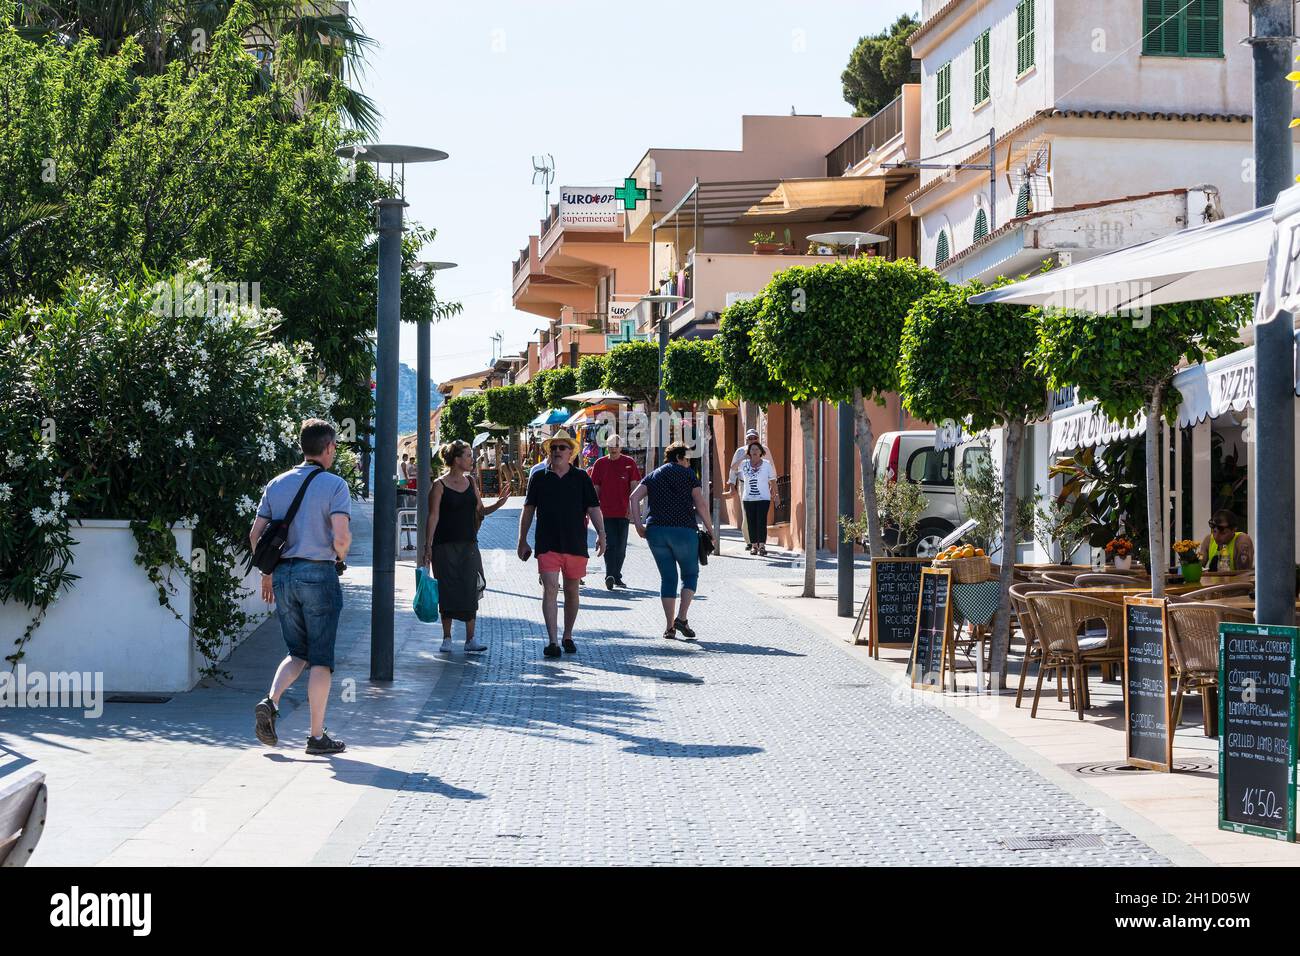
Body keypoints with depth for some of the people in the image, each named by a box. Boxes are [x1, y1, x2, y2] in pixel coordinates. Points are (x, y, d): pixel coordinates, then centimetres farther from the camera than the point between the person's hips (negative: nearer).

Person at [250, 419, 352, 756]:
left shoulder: (277, 484, 8)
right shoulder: (334, 485, -8)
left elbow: (255, 534, 8)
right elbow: (341, 537, -18)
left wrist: (267, 573, 20)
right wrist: (339, 559, 3)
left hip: (283, 573, 5)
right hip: (319, 574, -5)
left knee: (298, 653, 18)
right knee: (321, 658, 3)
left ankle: (270, 702, -6)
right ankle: (317, 736, 6)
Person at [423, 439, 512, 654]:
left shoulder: (471, 482, 10)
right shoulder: (440, 485, -5)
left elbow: (480, 511, 17)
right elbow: (433, 517, -7)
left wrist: (498, 503, 1)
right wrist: (428, 546, -11)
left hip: (468, 544, 4)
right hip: (445, 546, -4)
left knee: (470, 590, -5)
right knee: (447, 591, 0)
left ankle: (470, 638, -2)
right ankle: (447, 638, 11)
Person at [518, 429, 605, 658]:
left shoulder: (581, 478, 6)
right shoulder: (539, 478, 6)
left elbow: (593, 508, 5)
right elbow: (528, 510, 11)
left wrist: (601, 534, -8)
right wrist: (522, 541, 10)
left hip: (576, 544, 1)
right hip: (547, 545, -1)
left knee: (571, 591, 10)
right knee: (550, 589, -11)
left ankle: (568, 637, 26)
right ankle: (552, 641, -13)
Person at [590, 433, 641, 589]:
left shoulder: (629, 463, 2)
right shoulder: (600, 463, 5)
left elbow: (634, 486, 1)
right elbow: (596, 489, 8)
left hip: (624, 511, 1)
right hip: (606, 512, -1)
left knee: (621, 547, 8)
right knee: (610, 545, -11)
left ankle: (616, 577, 18)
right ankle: (610, 576, -18)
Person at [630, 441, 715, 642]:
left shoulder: (653, 475, 16)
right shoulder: (687, 473, 4)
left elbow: (634, 498, 3)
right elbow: (701, 504, -3)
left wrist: (639, 525, 3)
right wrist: (709, 528, 7)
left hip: (655, 530, 4)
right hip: (684, 530, -4)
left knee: (667, 578, 10)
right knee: (690, 574, 12)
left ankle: (669, 626, 6)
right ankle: (681, 618, -3)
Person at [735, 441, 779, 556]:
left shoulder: (767, 464, 2)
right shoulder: (744, 464, 6)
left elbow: (773, 482, 8)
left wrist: (776, 496, 8)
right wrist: (741, 497, 17)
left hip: (763, 498, -2)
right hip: (748, 498, 2)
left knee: (761, 522, -10)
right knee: (751, 522, 1)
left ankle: (762, 545, -9)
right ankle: (754, 545, 8)